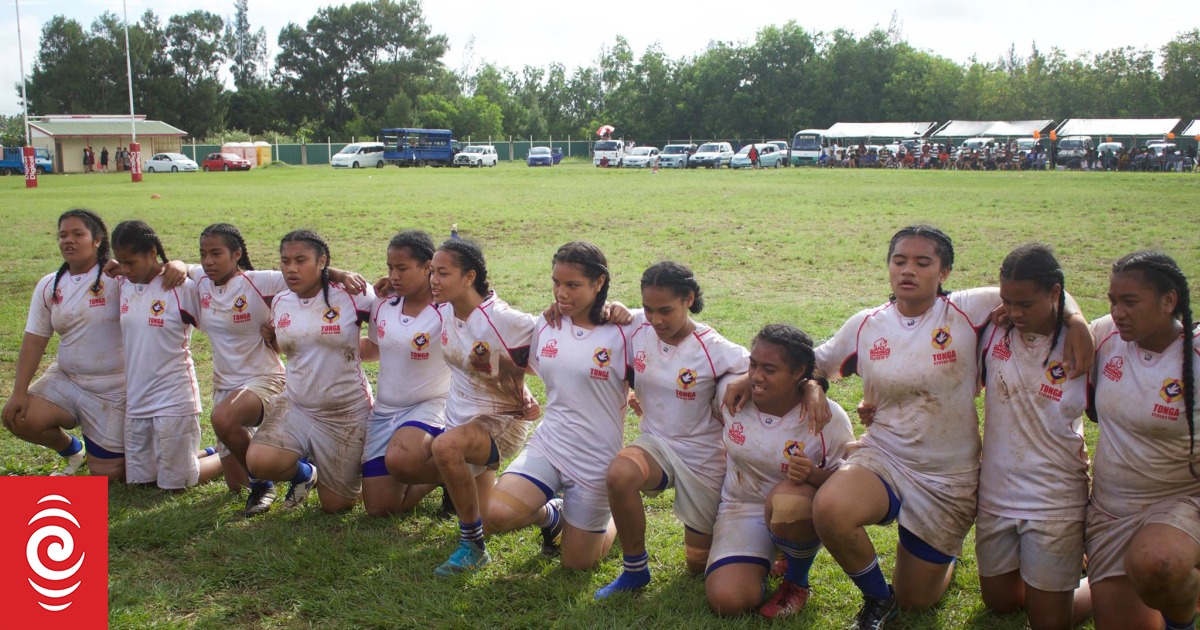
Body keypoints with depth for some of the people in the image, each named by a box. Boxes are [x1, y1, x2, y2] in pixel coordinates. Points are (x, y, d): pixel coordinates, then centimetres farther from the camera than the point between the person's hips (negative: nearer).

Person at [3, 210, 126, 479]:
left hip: (114, 389, -5)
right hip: (65, 381, 5)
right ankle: (72, 449, 16)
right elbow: (35, 340, 3)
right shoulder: (49, 286, 4)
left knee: (105, 473, -5)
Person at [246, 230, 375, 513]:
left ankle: (353, 465, 37)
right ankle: (304, 473, 11)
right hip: (295, 406, 4)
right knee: (259, 462, -25)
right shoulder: (279, 303, 4)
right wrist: (271, 333, 4)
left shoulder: (350, 296, -12)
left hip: (348, 412, -3)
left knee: (336, 505, 2)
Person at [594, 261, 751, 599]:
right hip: (656, 442, 2)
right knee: (618, 475, -36)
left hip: (702, 456, -2)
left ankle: (711, 529, 47)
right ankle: (635, 569, -11)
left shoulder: (715, 349, -21)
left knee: (699, 564, 10)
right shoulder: (637, 327, -11)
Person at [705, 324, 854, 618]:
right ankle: (762, 559, 18)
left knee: (786, 501, -41)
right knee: (726, 602, -19)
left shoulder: (828, 417, -18)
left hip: (801, 506, -2)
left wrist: (813, 475, -31)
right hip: (741, 508, 2)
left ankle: (797, 580, -7)